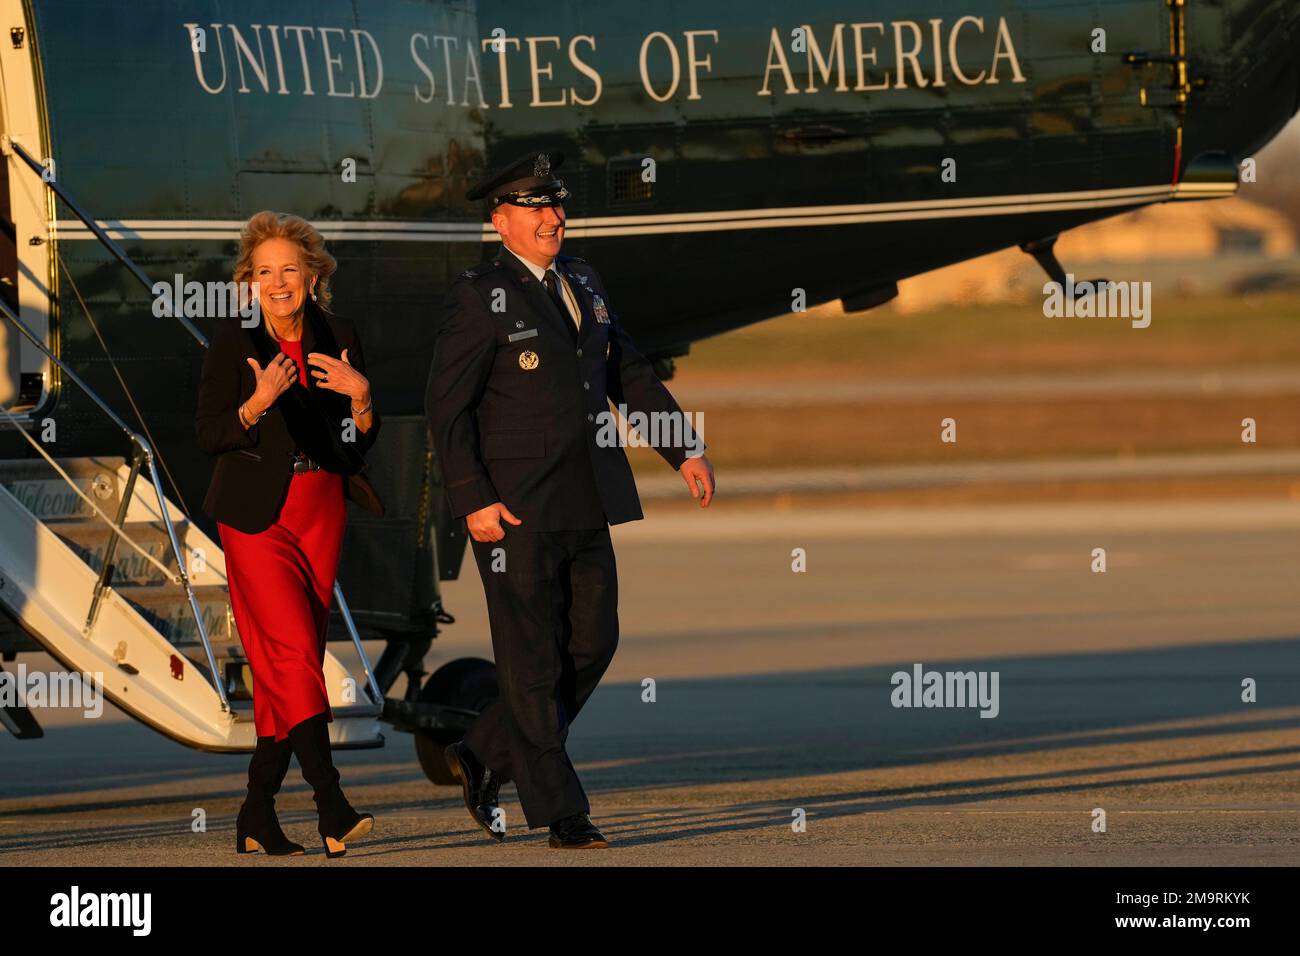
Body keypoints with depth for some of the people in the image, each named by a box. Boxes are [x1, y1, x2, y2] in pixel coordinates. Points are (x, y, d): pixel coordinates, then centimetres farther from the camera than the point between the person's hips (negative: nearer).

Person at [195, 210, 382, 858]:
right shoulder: (233, 343, -4)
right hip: (257, 514, -4)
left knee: (291, 664, 3)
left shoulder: (338, 340, 6)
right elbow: (209, 435, -7)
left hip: (321, 512, 4)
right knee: (292, 649, -16)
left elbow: (361, 442, 9)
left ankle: (257, 815, 9)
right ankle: (331, 807, -23)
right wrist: (260, 401, -23)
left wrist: (361, 397, -11)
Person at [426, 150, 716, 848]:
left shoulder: (583, 285, 14)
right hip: (515, 509, -7)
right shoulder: (478, 298, -8)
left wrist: (686, 450, 14)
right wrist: (473, 501, -17)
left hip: (585, 506, 7)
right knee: (535, 661, -2)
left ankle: (483, 759, 23)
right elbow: (446, 407, -10)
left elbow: (631, 374, 22)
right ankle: (561, 815, 2)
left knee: (592, 644, 9)